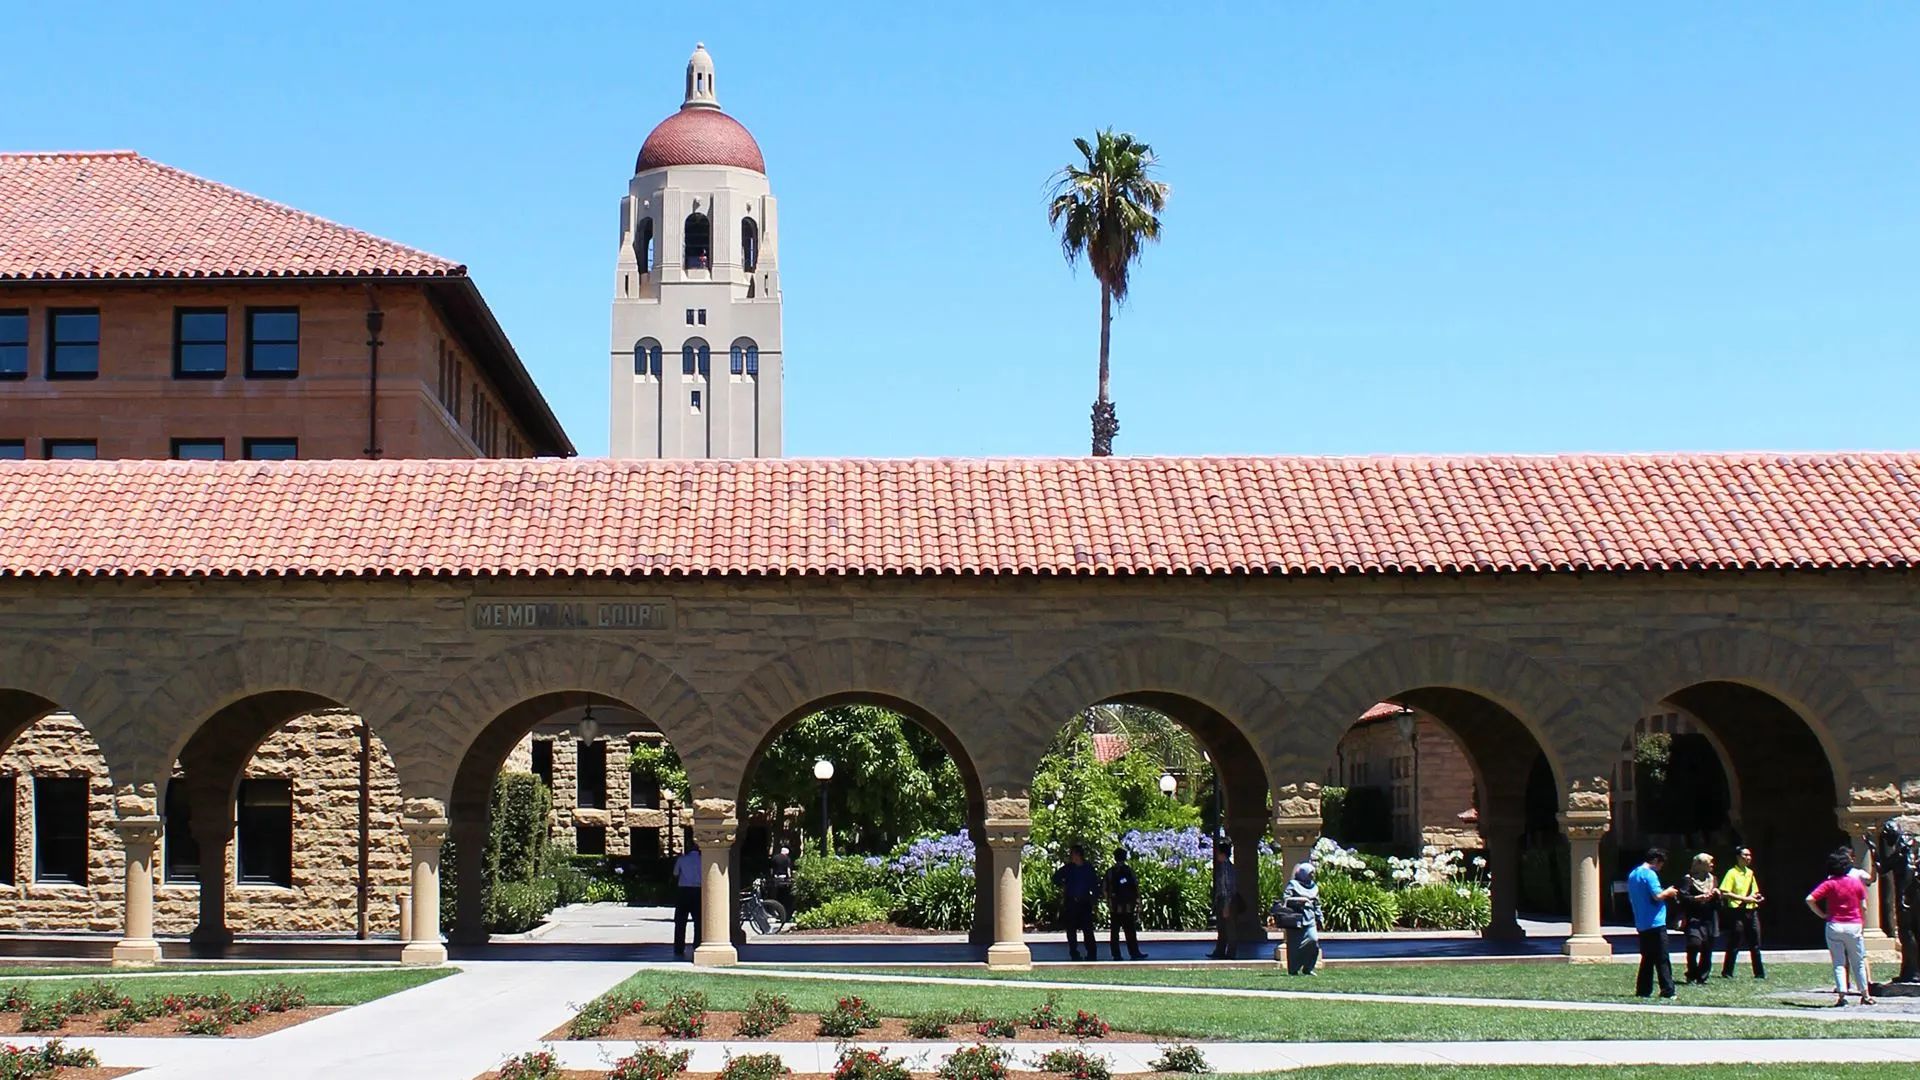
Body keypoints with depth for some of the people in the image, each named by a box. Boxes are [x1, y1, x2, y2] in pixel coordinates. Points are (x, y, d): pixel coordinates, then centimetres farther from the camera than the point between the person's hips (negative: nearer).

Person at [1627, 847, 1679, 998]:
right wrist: (1668, 892, -2)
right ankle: (1667, 991, -7)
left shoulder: (1633, 874, 15)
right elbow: (1657, 896, -22)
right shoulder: (1649, 874, -13)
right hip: (1655, 923, -8)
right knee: (1662, 959, -6)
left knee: (1647, 958, 12)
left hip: (1641, 924, 8)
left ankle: (1643, 990, 10)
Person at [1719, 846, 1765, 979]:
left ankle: (1759, 972, 11)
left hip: (1751, 910, 7)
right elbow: (1724, 893, -15)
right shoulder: (1732, 873, -7)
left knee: (1755, 943, 6)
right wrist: (1744, 898, -19)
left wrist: (1756, 896, 4)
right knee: (1735, 944, -3)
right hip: (1738, 912, -7)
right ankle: (1727, 972, 6)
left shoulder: (1750, 873, 15)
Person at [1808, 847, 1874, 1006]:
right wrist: (1862, 925, 16)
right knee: (1858, 962, 12)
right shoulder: (1857, 882, 1)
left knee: (1839, 963, 3)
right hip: (1854, 926, 1)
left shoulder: (1830, 884, -4)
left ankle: (1841, 995, -7)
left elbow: (1810, 899, -15)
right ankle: (1865, 995, 17)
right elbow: (1863, 907, 4)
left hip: (1834, 926, -1)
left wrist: (1822, 914, -3)